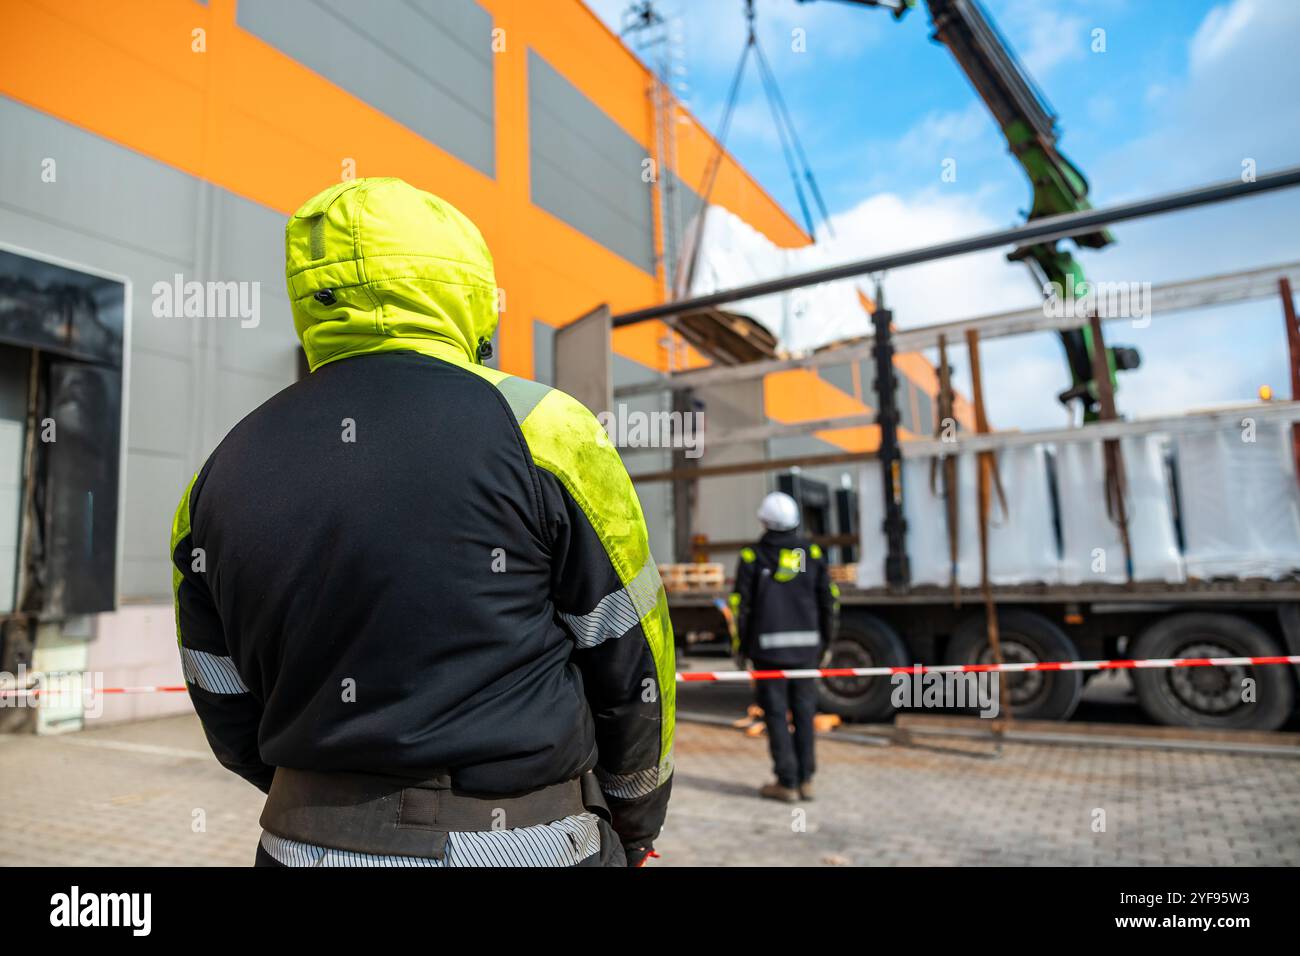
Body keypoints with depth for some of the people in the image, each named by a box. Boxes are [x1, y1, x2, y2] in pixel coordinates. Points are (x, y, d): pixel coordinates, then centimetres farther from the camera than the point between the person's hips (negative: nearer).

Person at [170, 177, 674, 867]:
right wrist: (637, 821, 9)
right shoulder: (537, 429, -14)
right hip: (518, 842, -3)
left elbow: (230, 714, 7)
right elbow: (630, 662, -8)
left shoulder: (223, 476, 1)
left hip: (308, 842, 4)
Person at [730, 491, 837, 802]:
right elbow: (828, 600, 6)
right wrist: (825, 641, 16)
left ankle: (787, 782, 8)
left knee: (776, 713, 4)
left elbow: (742, 605, -5)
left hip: (769, 646, -3)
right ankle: (805, 780, 16)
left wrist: (741, 646, 5)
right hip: (805, 644, 3)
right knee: (803, 712, 12)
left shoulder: (752, 557, -4)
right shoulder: (812, 553, 5)